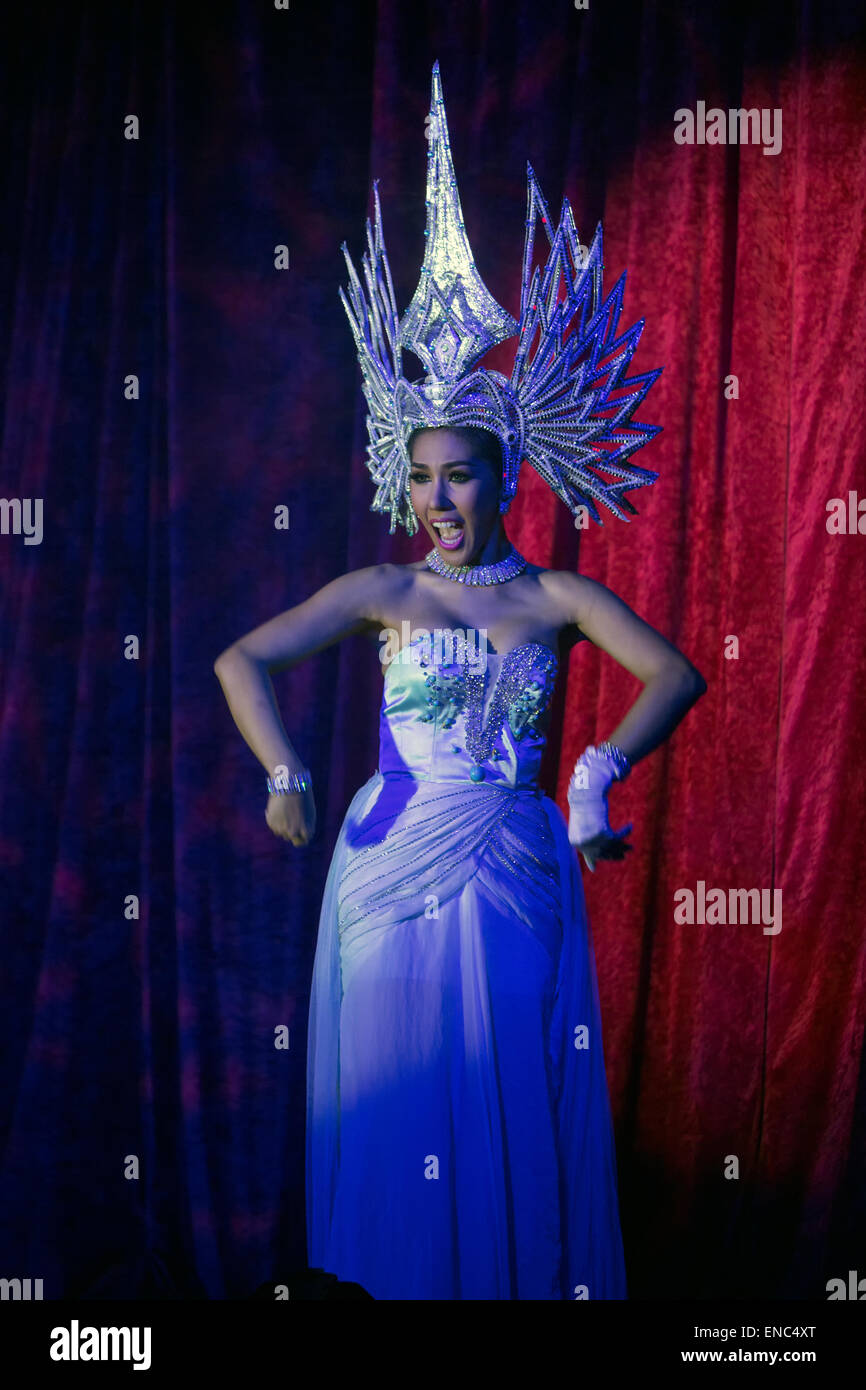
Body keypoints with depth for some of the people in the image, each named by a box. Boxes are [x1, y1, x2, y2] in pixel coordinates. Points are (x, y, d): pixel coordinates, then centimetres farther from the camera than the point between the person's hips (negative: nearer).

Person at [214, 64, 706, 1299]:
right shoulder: (384, 592, 2)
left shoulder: (555, 596, 3)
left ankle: (530, 1278, 21)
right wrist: (286, 774, -13)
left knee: (520, 1107, 6)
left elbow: (675, 674, -8)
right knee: (398, 1104, 6)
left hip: (518, 871, 0)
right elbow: (243, 661, -1)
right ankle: (399, 1281, 21)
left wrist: (601, 771, -19)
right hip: (393, 866, 0)